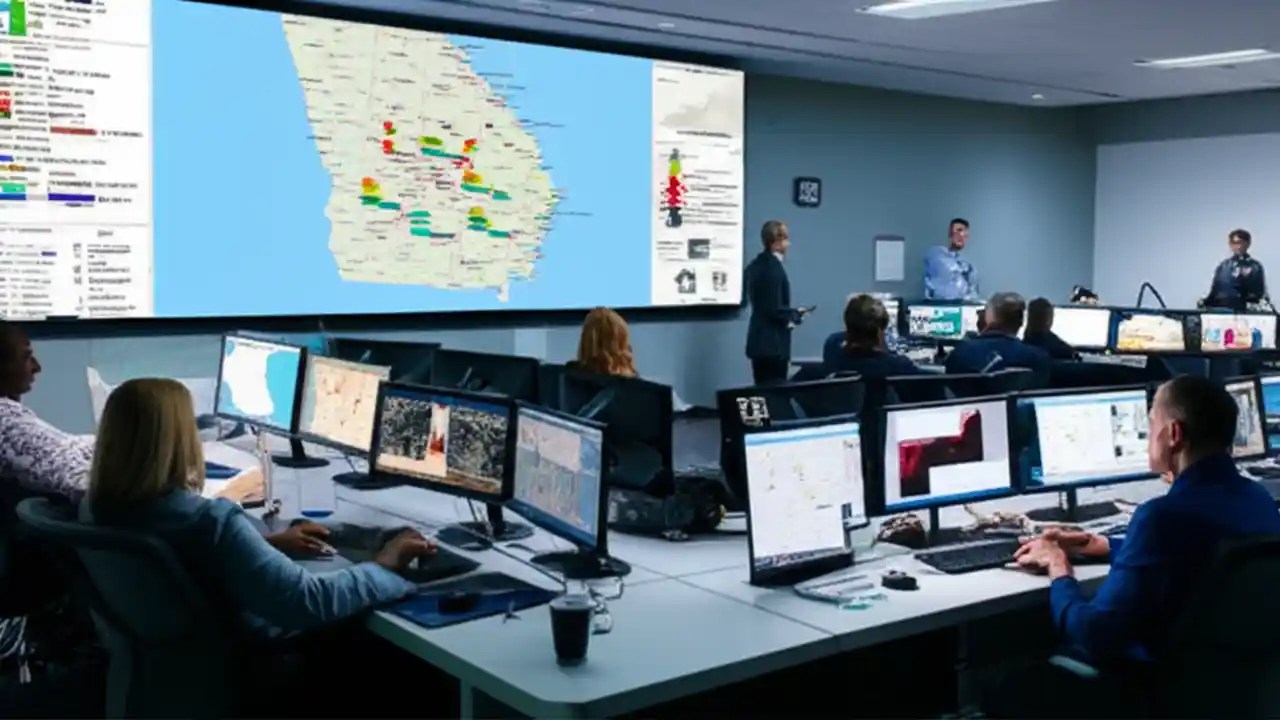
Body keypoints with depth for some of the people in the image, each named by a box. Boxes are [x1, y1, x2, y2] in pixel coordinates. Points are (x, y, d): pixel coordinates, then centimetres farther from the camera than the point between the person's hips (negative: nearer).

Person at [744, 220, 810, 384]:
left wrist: (791, 313, 12)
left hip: (759, 340, 9)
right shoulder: (774, 268, -18)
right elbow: (775, 309, -22)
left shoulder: (755, 266, 10)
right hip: (773, 343, -9)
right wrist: (796, 315, -5)